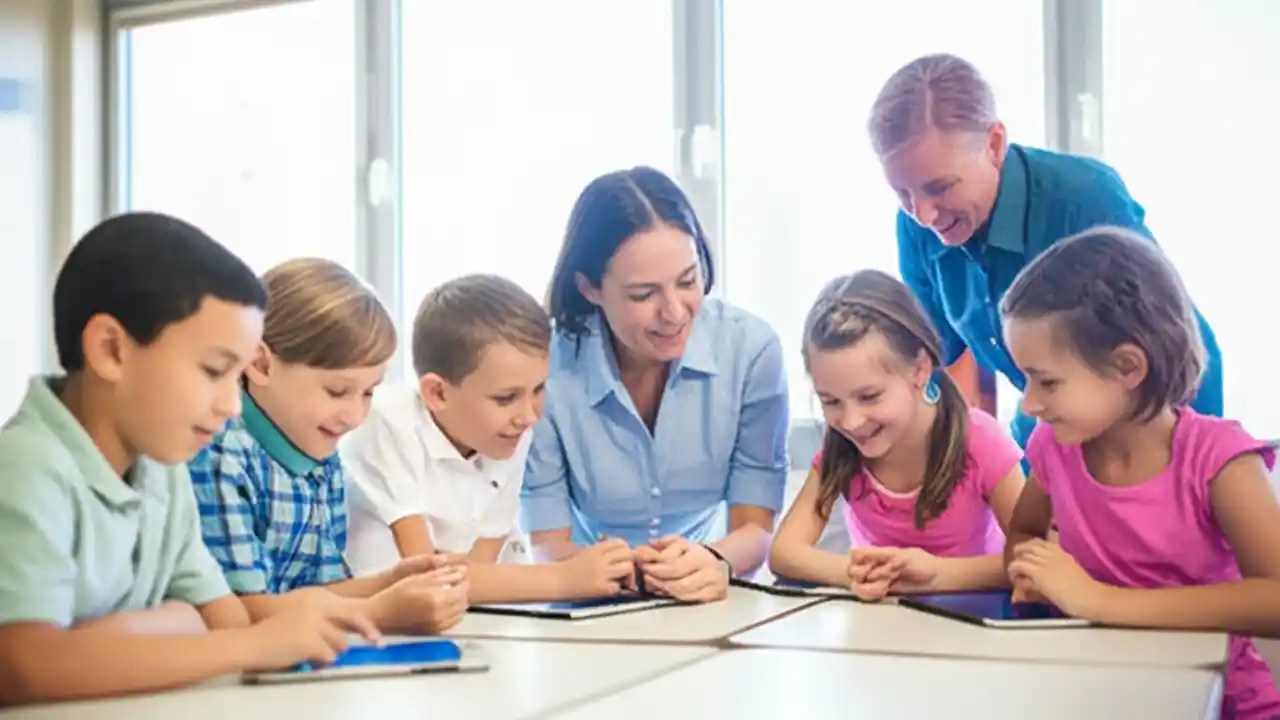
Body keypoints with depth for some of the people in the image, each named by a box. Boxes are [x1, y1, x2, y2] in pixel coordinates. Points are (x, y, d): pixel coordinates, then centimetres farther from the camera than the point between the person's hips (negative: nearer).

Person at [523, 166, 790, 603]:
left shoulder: (751, 348, -12)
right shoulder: (548, 366, -16)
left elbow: (755, 529, -9)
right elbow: (548, 546, -11)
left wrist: (716, 562, -30)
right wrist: (625, 569, -31)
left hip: (715, 603, 1)